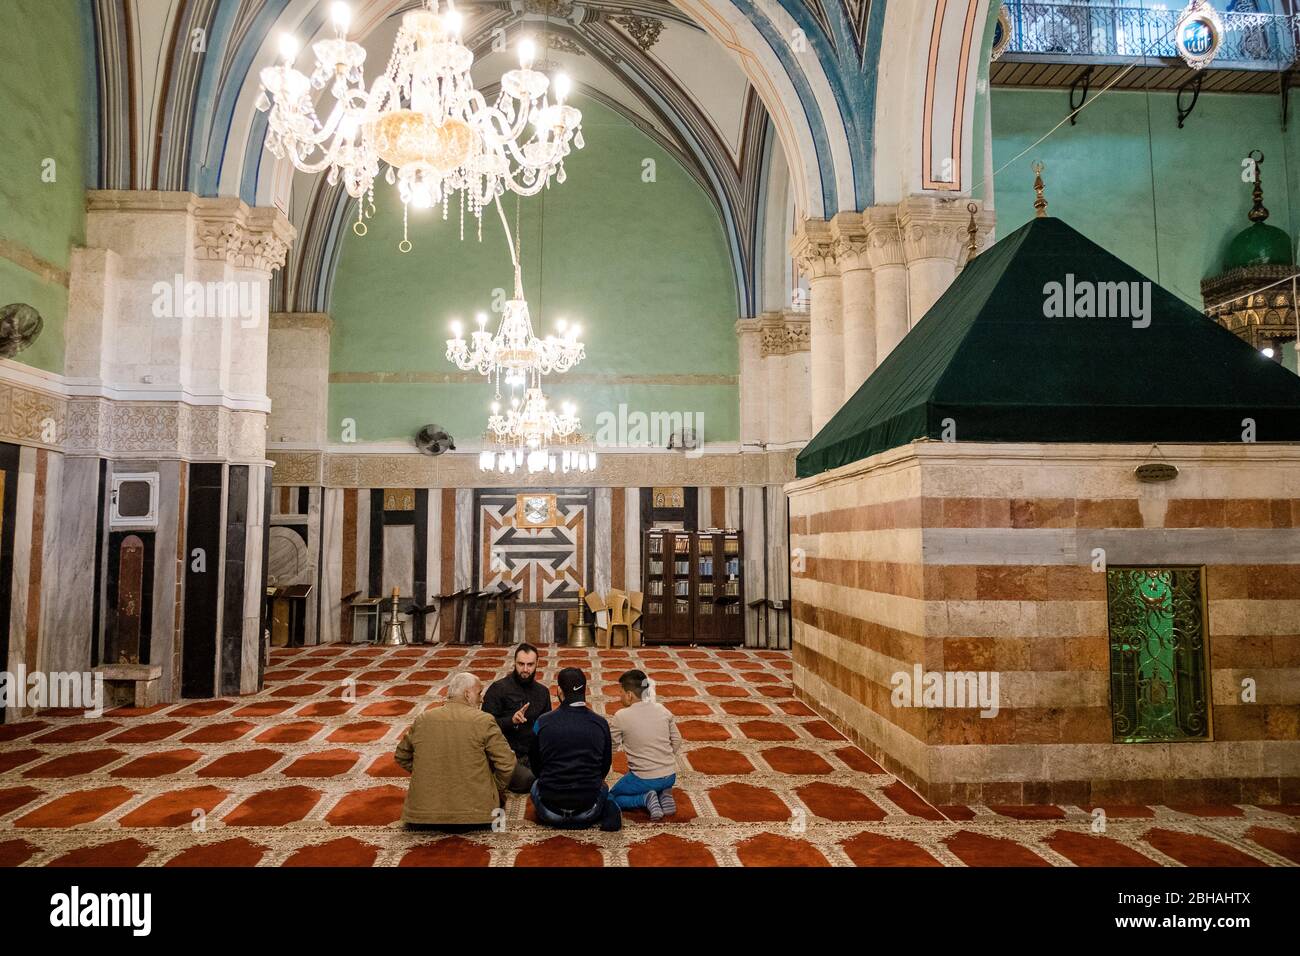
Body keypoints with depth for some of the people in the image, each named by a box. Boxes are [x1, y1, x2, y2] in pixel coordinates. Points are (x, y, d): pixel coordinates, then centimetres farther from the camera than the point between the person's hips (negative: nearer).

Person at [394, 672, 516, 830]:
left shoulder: (422, 720, 3)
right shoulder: (484, 721, -10)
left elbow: (401, 757, 16)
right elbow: (506, 763, -10)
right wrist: (496, 788, 8)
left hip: (425, 808, 4)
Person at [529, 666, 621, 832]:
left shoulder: (543, 722, -8)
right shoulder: (601, 723, -5)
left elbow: (536, 767, 6)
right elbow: (606, 765, 8)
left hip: (551, 807, -1)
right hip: (587, 807, 1)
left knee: (536, 785, 34)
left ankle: (556, 817, 4)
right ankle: (608, 811, 1)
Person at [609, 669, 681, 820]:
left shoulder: (621, 717, -14)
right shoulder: (663, 710, -1)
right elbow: (677, 741, 7)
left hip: (644, 779, -5)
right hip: (670, 777, 5)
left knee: (612, 797, 19)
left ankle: (645, 798, -4)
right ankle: (663, 795, 6)